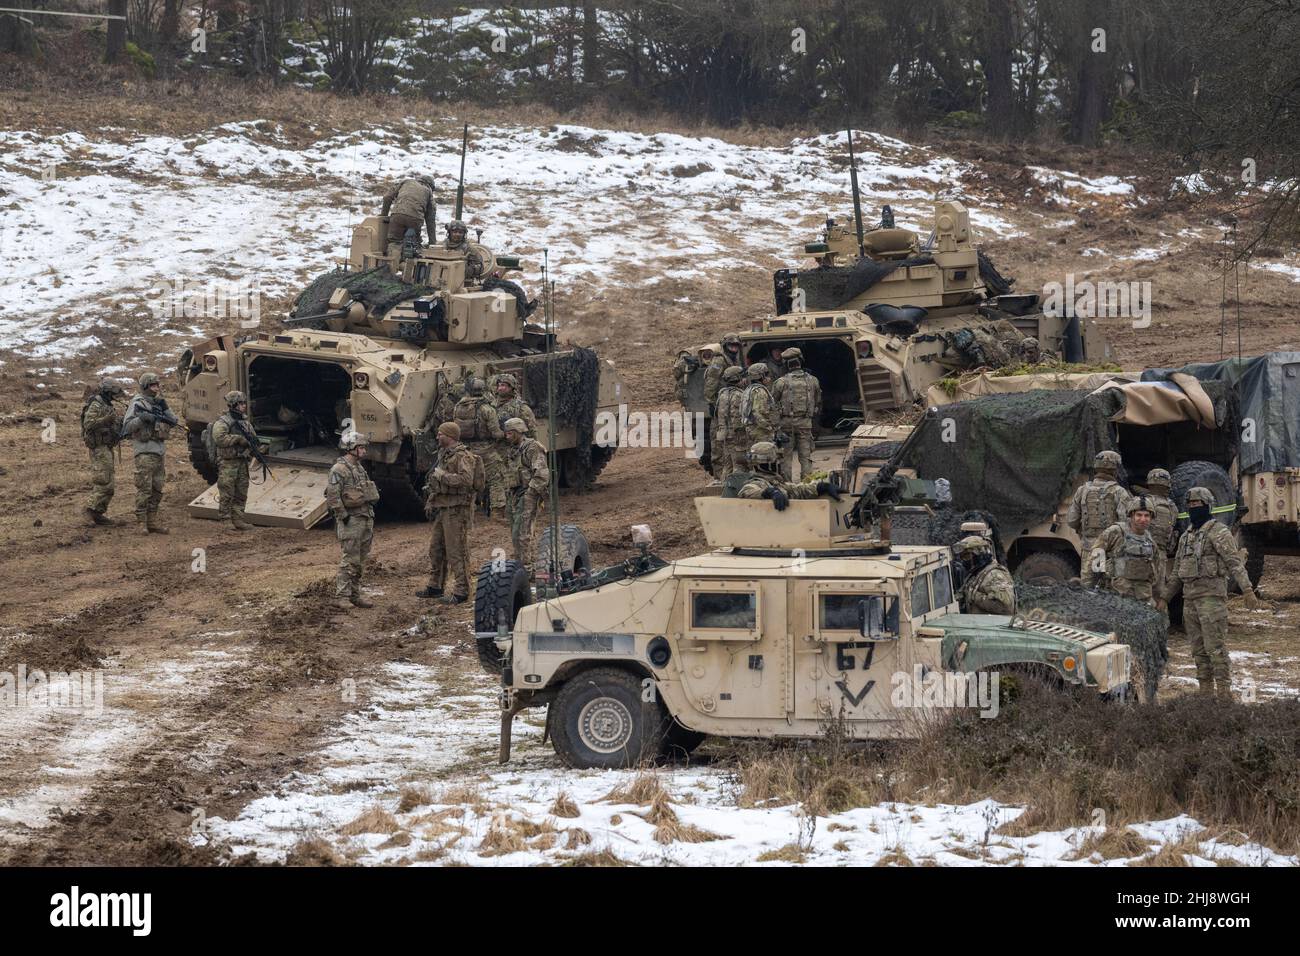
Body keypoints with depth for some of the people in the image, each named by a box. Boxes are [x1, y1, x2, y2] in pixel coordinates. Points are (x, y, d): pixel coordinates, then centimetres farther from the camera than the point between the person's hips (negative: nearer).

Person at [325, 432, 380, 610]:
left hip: (366, 519, 9)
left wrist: (371, 515, 19)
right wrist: (343, 516, -18)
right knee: (349, 560, -10)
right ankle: (341, 597, -7)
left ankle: (355, 594, 18)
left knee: (360, 561, 11)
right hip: (351, 520, -9)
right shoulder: (339, 470, -13)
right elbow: (332, 496, -19)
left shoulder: (360, 468, 16)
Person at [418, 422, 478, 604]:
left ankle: (460, 591, -5)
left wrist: (442, 476, -22)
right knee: (436, 549, 16)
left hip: (456, 510, -10)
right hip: (442, 509, 10)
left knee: (456, 551, -8)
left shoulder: (462, 456, -13)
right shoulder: (443, 455, 18)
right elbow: (435, 483, 28)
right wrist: (430, 503, 21)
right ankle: (435, 586, 27)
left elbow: (466, 479, -29)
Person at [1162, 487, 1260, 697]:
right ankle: (1206, 691, 12)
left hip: (1212, 596, -8)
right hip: (1190, 598, 8)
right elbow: (1177, 572, 24)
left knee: (1215, 646, -10)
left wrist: (1247, 590, -27)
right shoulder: (1186, 537, 18)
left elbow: (1235, 562, -16)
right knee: (1199, 648, 8)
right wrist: (1164, 599, 21)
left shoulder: (1218, 532, -7)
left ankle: (1224, 692, -9)